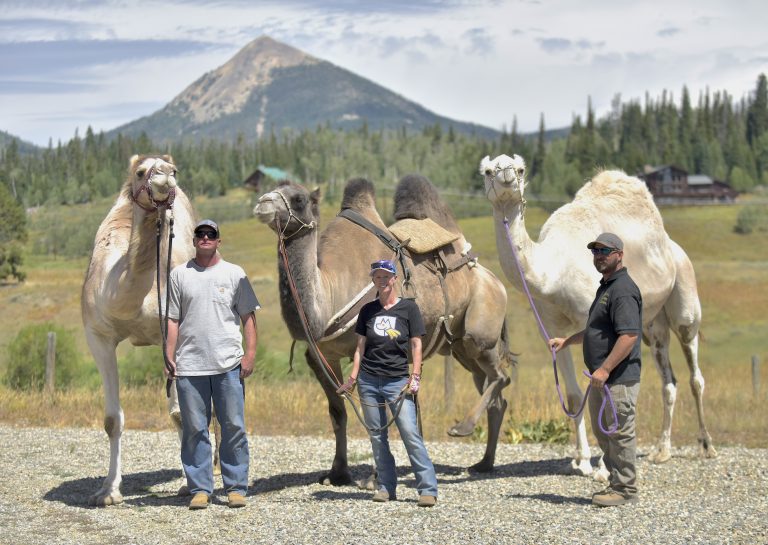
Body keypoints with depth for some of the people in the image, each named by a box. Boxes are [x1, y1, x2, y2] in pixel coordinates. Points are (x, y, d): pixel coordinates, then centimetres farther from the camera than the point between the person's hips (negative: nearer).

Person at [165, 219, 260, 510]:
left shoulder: (235, 274, 8)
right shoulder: (179, 274, 9)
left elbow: (248, 317, 8)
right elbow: (172, 319, 9)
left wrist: (250, 354, -2)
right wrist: (169, 356, 0)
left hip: (228, 364, 0)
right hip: (189, 365, 0)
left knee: (234, 427, 0)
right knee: (194, 429, 2)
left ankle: (236, 487, 6)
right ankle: (200, 489, 9)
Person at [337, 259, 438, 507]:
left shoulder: (408, 308, 3)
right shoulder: (368, 311, 10)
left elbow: (416, 345, 2)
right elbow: (360, 347, 12)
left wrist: (415, 377, -7)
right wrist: (352, 379, 6)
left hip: (398, 380, -3)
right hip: (369, 380, 3)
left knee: (410, 433, -12)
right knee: (377, 436, 4)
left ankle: (428, 489, -12)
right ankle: (386, 487, 12)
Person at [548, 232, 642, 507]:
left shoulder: (623, 290, -15)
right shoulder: (606, 287, 19)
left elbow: (629, 335, -24)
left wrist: (605, 369, -24)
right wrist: (566, 341, 28)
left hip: (619, 378, -11)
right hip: (602, 378, 11)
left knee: (620, 433, -5)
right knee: (602, 432, 16)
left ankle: (625, 489, 2)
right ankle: (616, 483, 24)